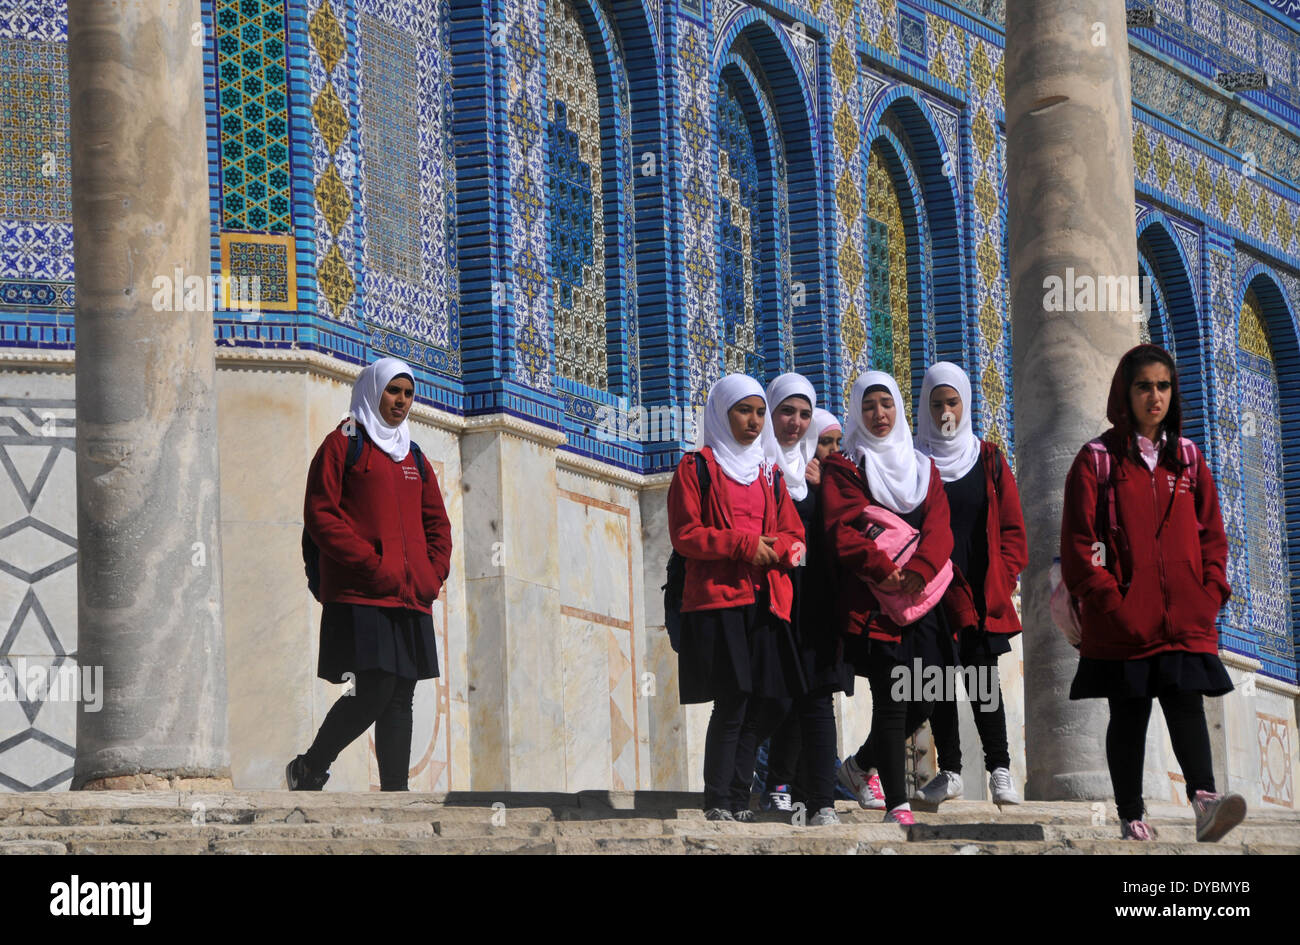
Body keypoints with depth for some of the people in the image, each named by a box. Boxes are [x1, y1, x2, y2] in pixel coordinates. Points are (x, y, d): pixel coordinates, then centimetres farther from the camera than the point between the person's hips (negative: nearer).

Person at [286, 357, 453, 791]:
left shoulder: (414, 458, 21)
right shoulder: (343, 444, 1)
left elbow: (437, 523, 23)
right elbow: (320, 515, -7)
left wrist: (433, 574, 4)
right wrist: (374, 566, -15)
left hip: (411, 600, 7)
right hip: (360, 596, -7)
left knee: (400, 698, 2)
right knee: (373, 693, -14)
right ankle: (310, 767, 4)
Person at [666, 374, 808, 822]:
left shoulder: (768, 474, 22)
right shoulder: (696, 467, 5)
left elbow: (794, 535, 18)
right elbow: (685, 534, -5)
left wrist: (777, 549, -5)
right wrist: (745, 545, -13)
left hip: (764, 601, 6)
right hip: (717, 601, -6)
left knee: (755, 702, 1)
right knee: (732, 702, -14)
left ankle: (739, 795, 5)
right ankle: (718, 802, -11)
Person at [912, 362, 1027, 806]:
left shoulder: (988, 460, 7)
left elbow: (1011, 527, 7)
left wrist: (1004, 579, -3)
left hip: (981, 597, -1)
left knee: (982, 680, -6)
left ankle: (999, 769, 1)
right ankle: (949, 772, 11)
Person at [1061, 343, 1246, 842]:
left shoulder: (1188, 458, 14)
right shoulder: (1097, 459, 2)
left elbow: (1212, 533, 16)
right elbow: (1077, 544, -2)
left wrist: (1211, 591, 2)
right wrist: (1108, 600, -11)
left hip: (1185, 615, 2)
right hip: (1123, 619, -2)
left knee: (1185, 702, -15)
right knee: (1128, 716, 4)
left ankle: (1204, 800, -32)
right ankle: (1131, 817, 11)